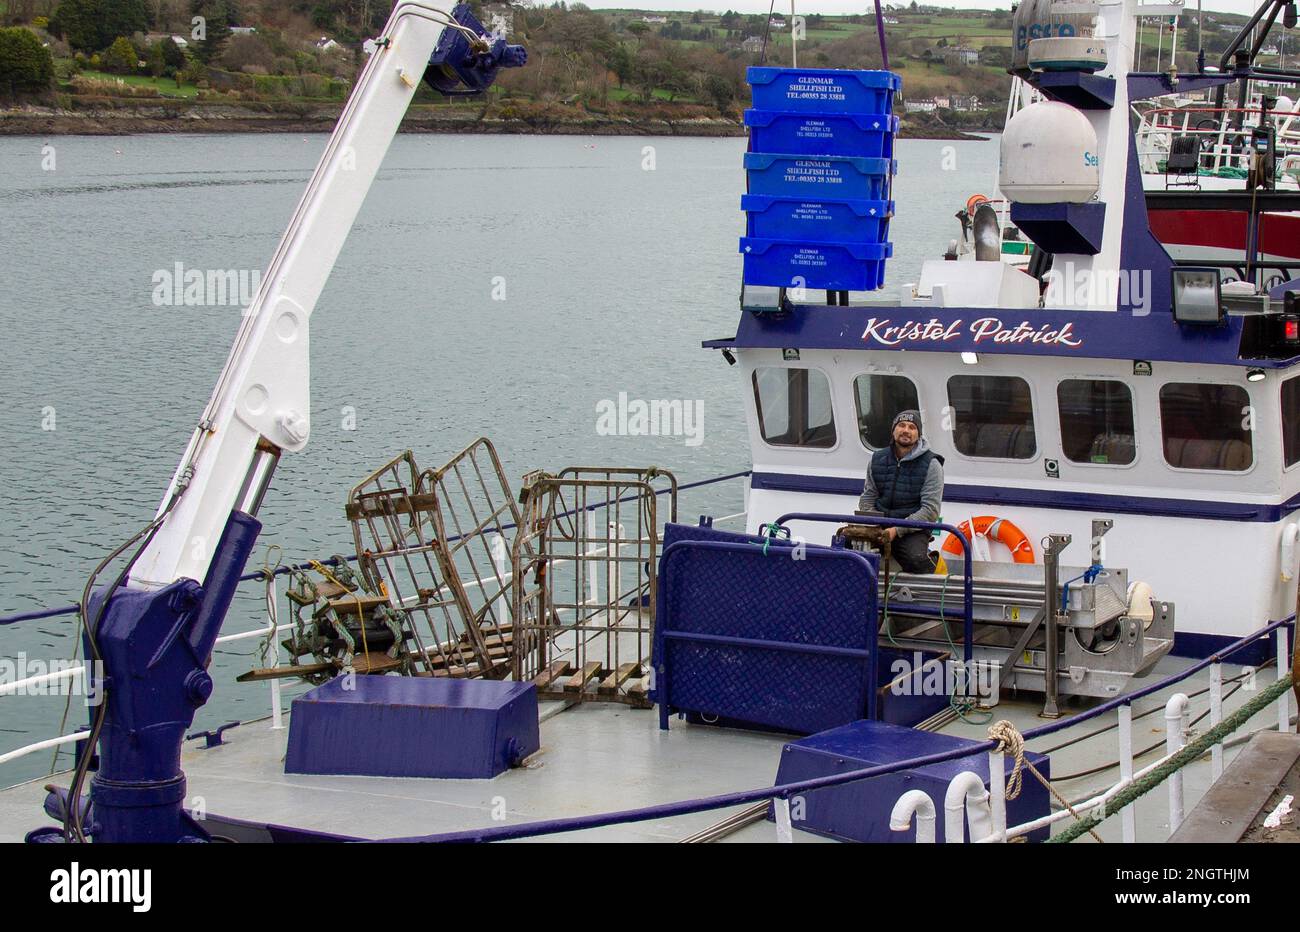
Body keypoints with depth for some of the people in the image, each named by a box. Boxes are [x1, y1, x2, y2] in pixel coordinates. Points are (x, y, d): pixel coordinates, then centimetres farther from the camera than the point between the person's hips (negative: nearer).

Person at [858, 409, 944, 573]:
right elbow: (867, 498, 17)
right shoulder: (878, 459, 12)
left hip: (913, 530, -4)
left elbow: (930, 510, -8)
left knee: (915, 559, -34)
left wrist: (897, 530, -18)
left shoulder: (931, 464, -2)